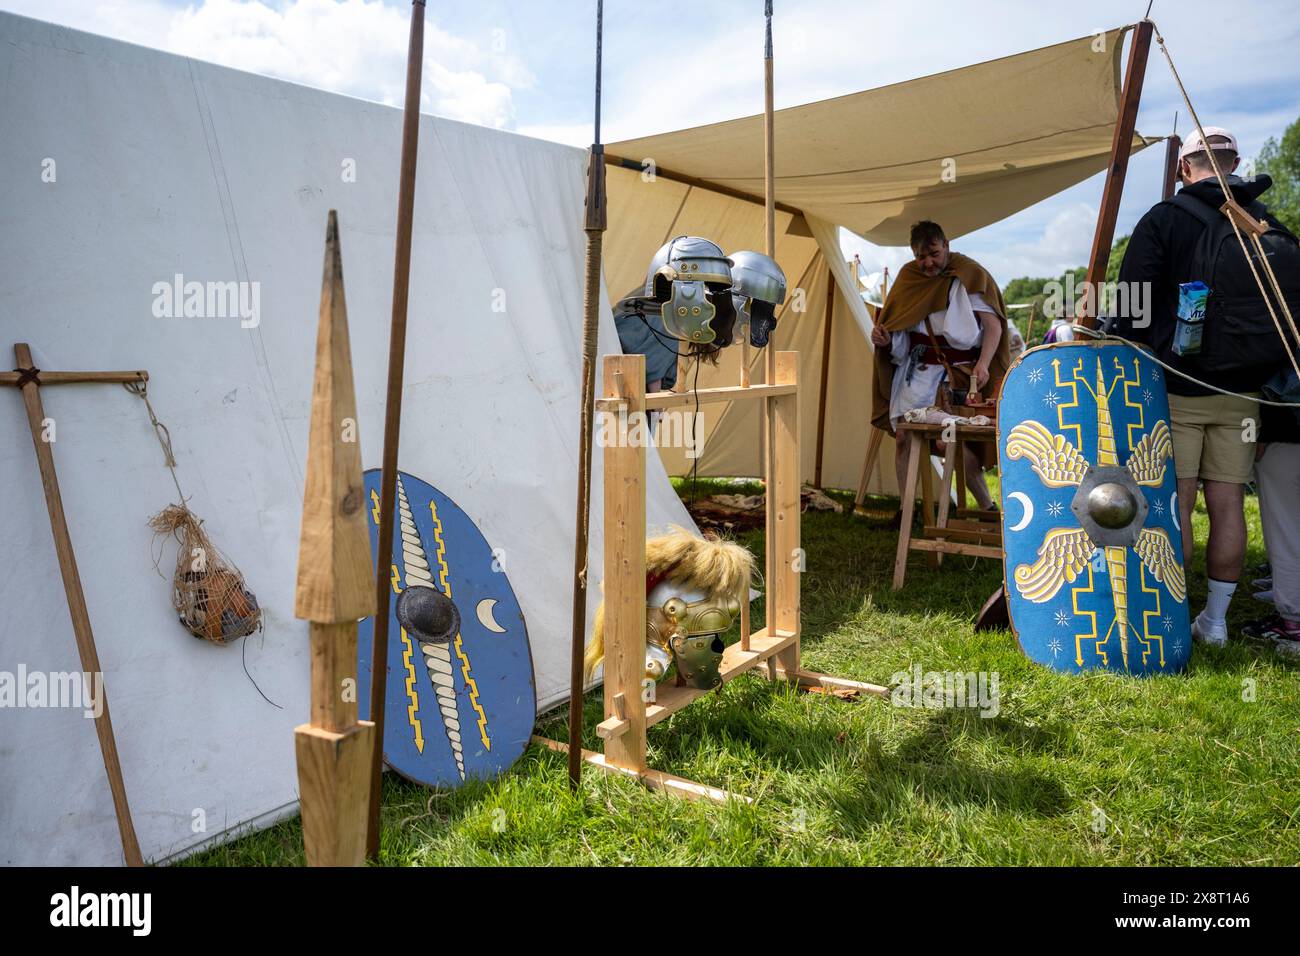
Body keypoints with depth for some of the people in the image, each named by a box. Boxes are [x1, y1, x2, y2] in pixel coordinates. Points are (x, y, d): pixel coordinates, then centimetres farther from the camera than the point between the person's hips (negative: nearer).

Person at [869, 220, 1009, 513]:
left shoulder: (969, 274, -4)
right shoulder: (908, 276, 8)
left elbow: (993, 325, -8)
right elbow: (897, 328, 18)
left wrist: (983, 364, -24)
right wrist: (883, 338, -6)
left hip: (959, 371, -4)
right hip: (918, 367, 4)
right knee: (903, 435, -6)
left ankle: (988, 507, 6)